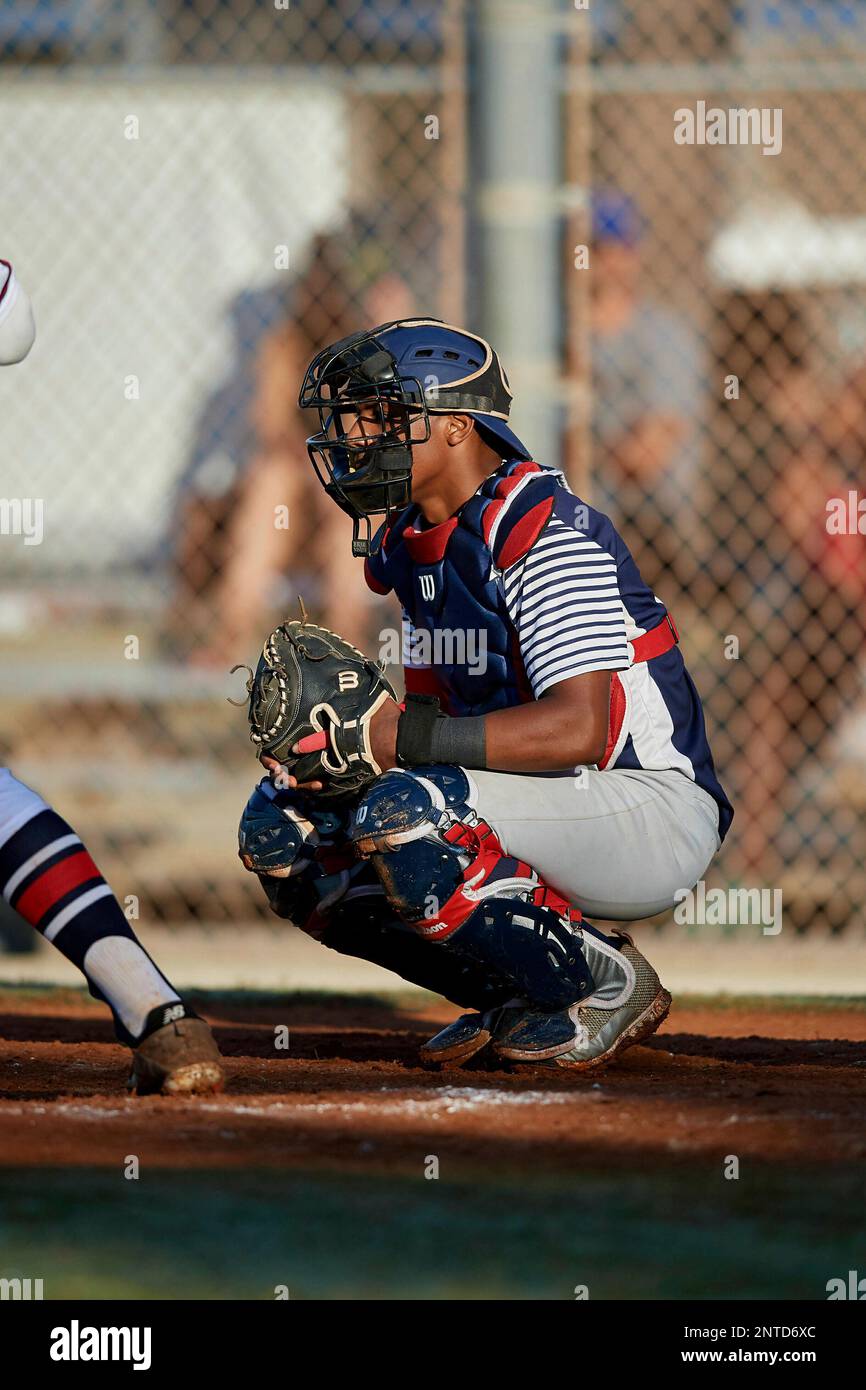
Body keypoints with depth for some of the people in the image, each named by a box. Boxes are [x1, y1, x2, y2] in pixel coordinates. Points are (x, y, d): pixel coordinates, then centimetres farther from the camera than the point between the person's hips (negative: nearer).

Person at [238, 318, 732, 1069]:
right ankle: (513, 992, 6)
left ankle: (605, 981, -11)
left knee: (401, 815, -32)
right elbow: (446, 712, 13)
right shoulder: (408, 541, 10)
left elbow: (579, 727, -30)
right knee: (280, 825, 1)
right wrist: (352, 739, -9)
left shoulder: (540, 531, -20)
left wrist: (401, 737, -31)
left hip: (655, 812, -9)